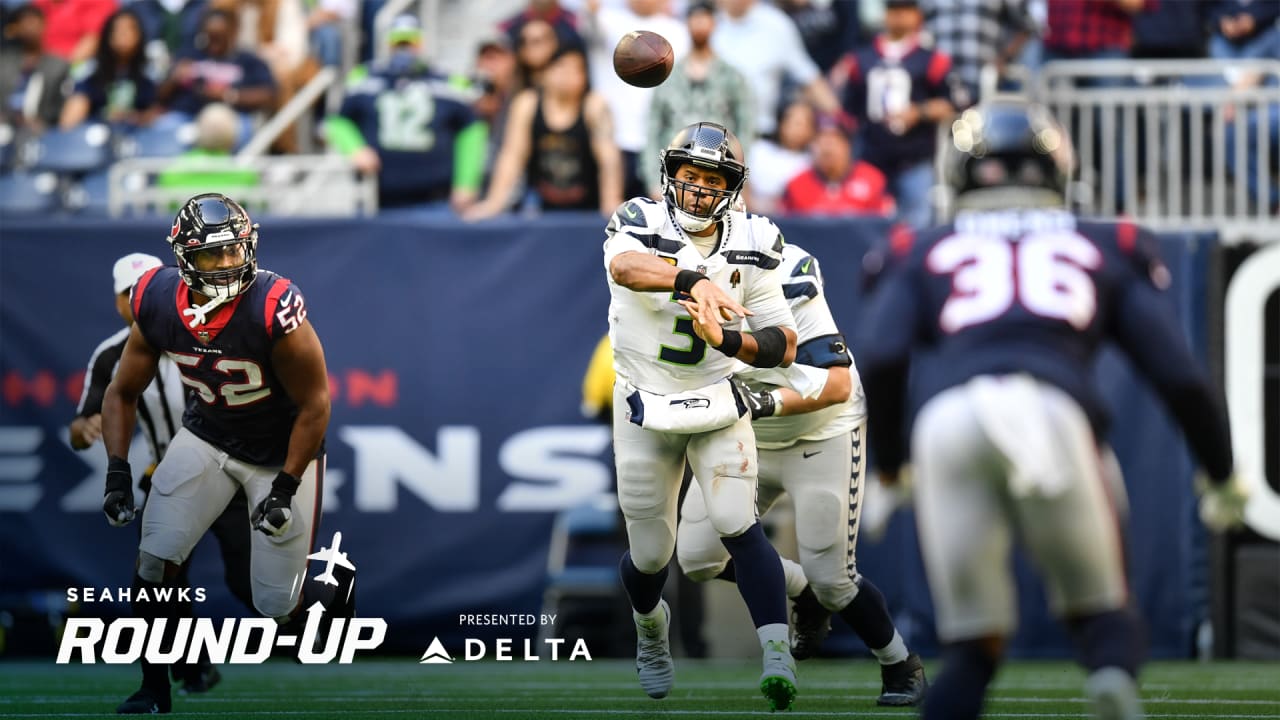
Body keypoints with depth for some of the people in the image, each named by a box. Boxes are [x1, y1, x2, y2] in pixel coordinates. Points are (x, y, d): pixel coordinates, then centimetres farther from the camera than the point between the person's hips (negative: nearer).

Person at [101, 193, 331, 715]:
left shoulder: (274, 309, -32)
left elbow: (315, 406, -21)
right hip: (207, 436, 4)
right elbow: (122, 394, -1)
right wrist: (117, 472, -12)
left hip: (282, 451, -4)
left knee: (276, 603, -4)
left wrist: (285, 487, -19)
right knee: (154, 563, -8)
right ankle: (154, 690, 9)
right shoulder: (158, 304, -17)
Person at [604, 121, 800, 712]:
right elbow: (625, 265, -40)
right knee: (650, 554, 9)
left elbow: (783, 346, -5)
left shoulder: (750, 247, -7)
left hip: (718, 406, 0)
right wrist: (693, 280, -59)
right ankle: (649, 624, 43)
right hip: (645, 409, 0)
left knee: (737, 525, -19)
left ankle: (777, 655, -22)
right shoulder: (640, 225, -14)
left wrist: (727, 341, -26)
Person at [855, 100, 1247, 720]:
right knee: (1097, 608, 14)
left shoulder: (924, 255, 28)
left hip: (945, 419, 1)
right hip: (1050, 407, -1)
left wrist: (887, 467, 20)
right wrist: (1222, 476, 34)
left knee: (972, 644, 10)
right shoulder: (1106, 250, 29)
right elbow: (1179, 376, 22)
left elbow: (880, 360, 10)